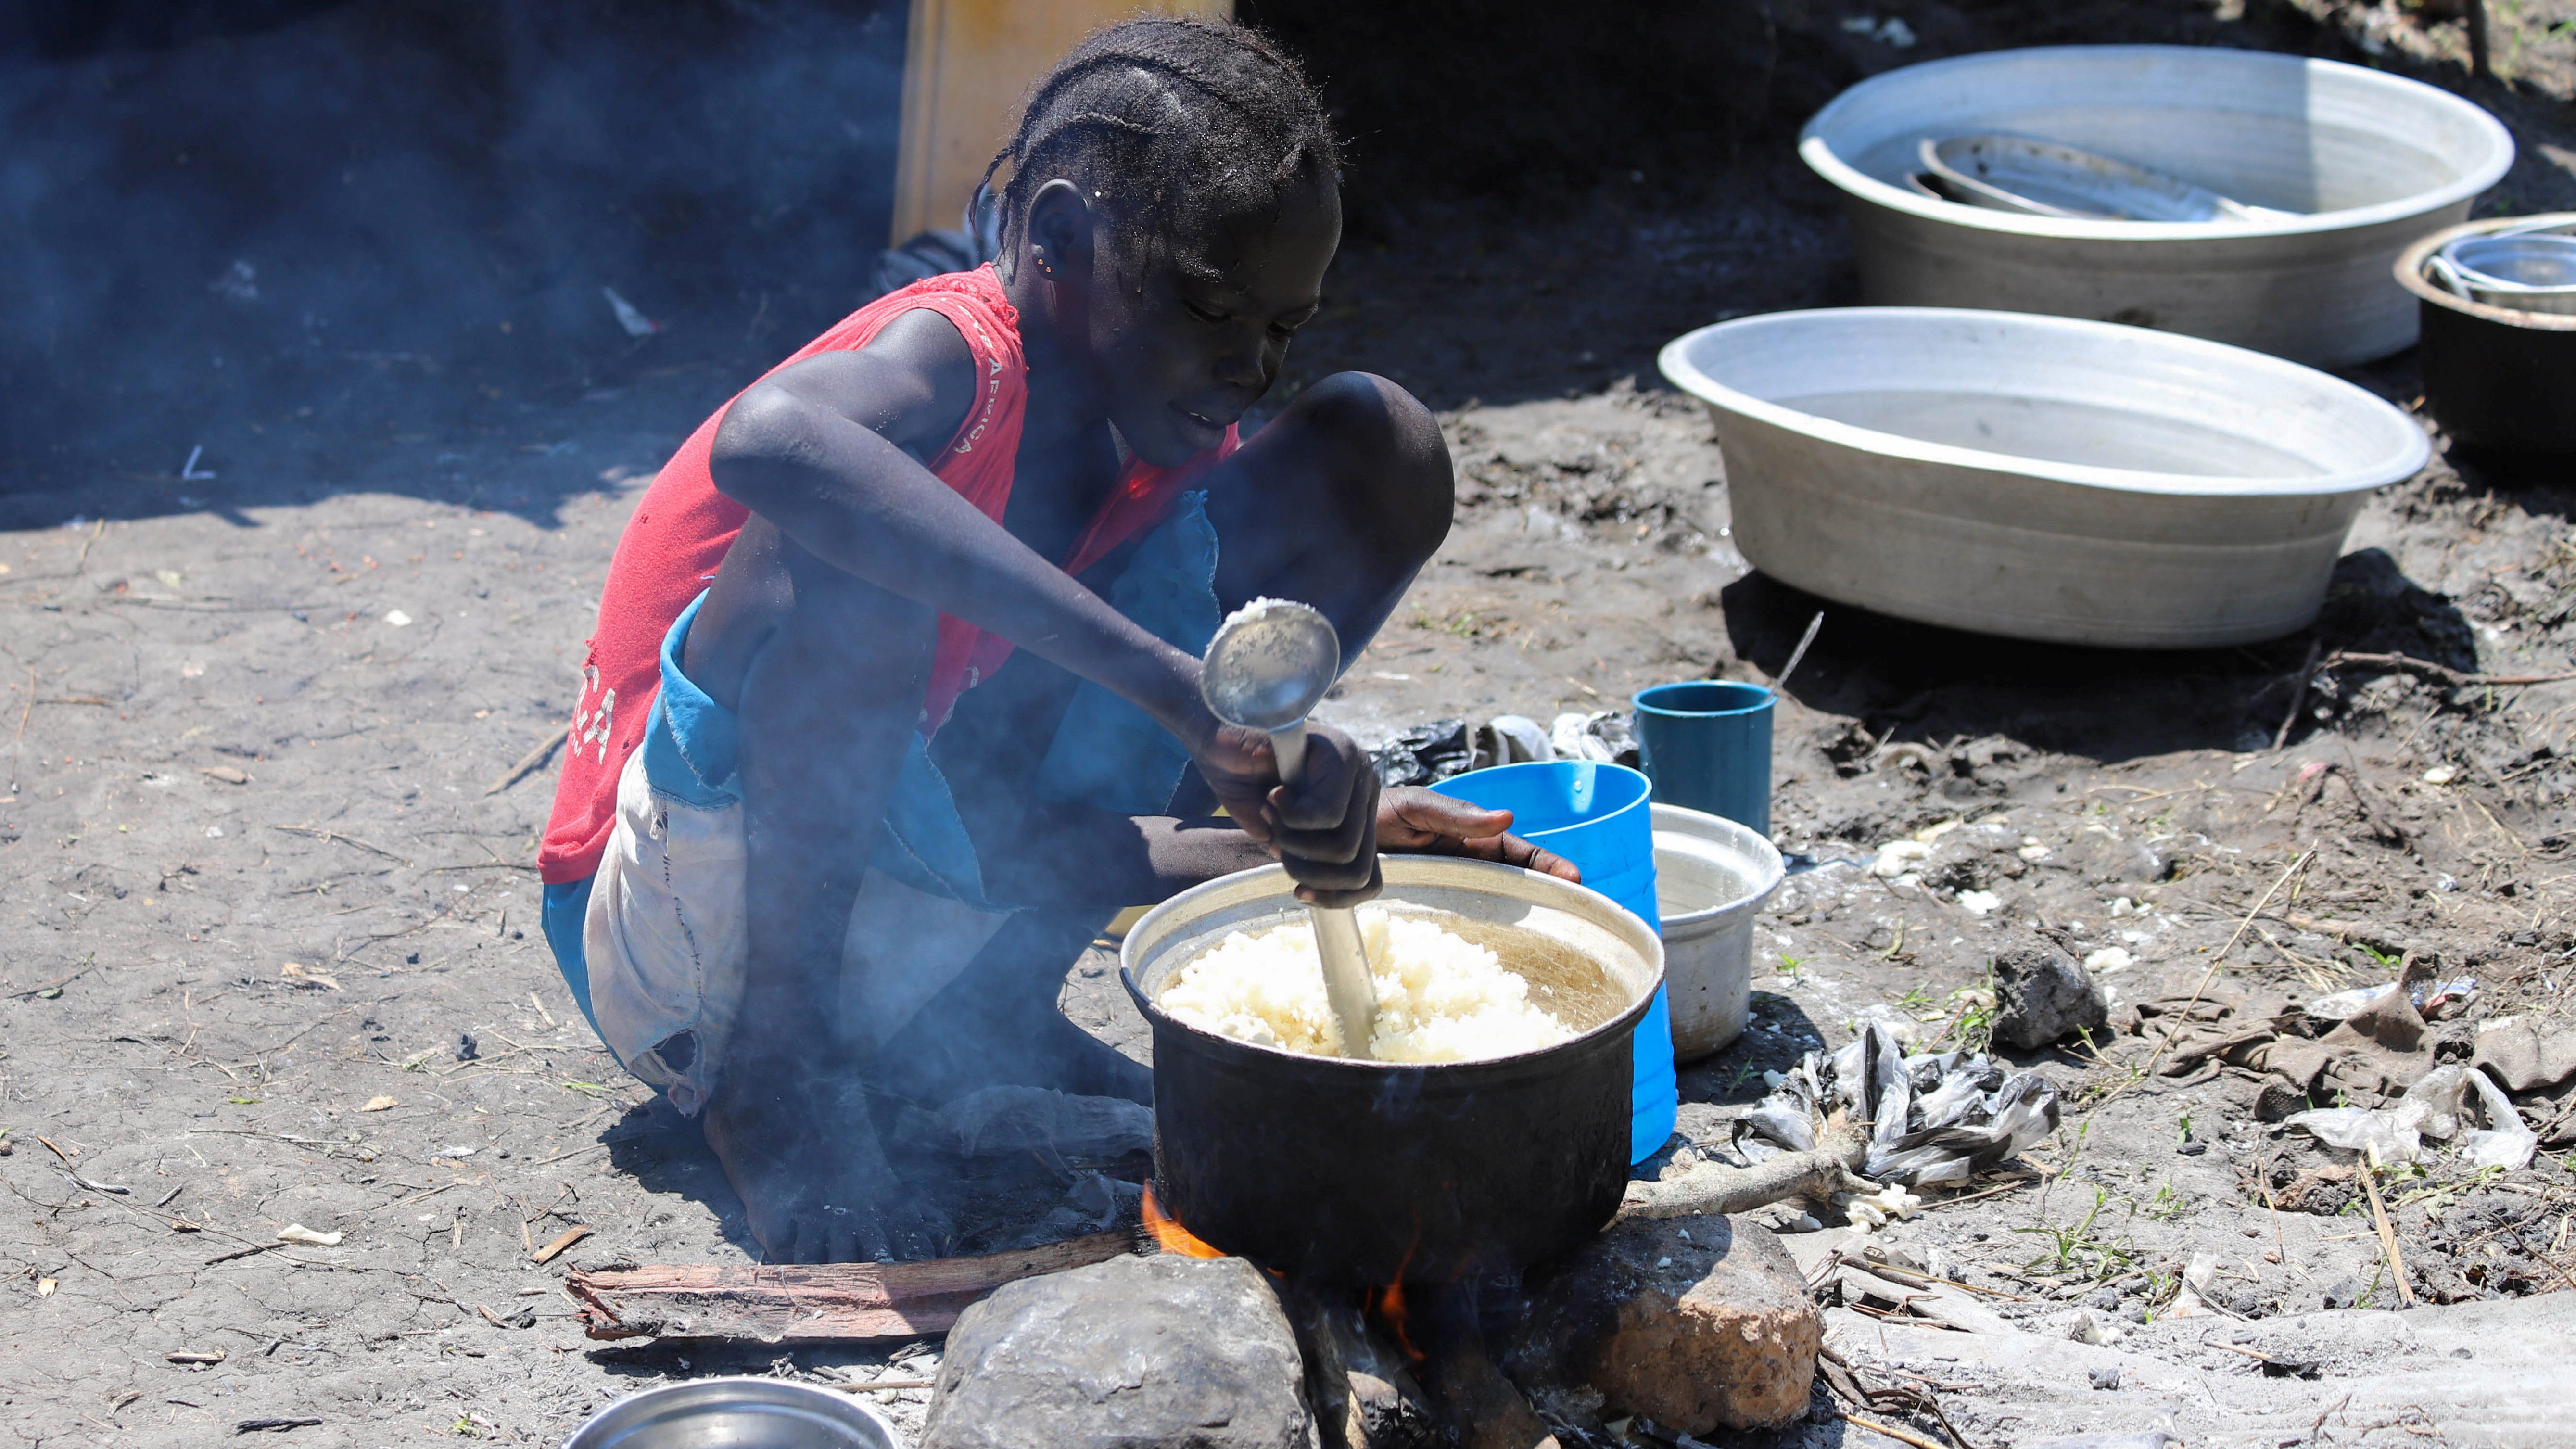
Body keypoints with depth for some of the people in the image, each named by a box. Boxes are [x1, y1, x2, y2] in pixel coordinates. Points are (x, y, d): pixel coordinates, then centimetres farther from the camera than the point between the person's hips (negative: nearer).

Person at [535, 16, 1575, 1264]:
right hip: (678, 956, -7)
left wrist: (1277, 841, -22)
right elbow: (766, 441, -49)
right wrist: (1157, 675, -53)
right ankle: (777, 1054, -18)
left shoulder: (1175, 451, 1)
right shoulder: (954, 361, -21)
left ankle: (999, 1012, 3)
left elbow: (1025, 833, -3)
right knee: (852, 537, -35)